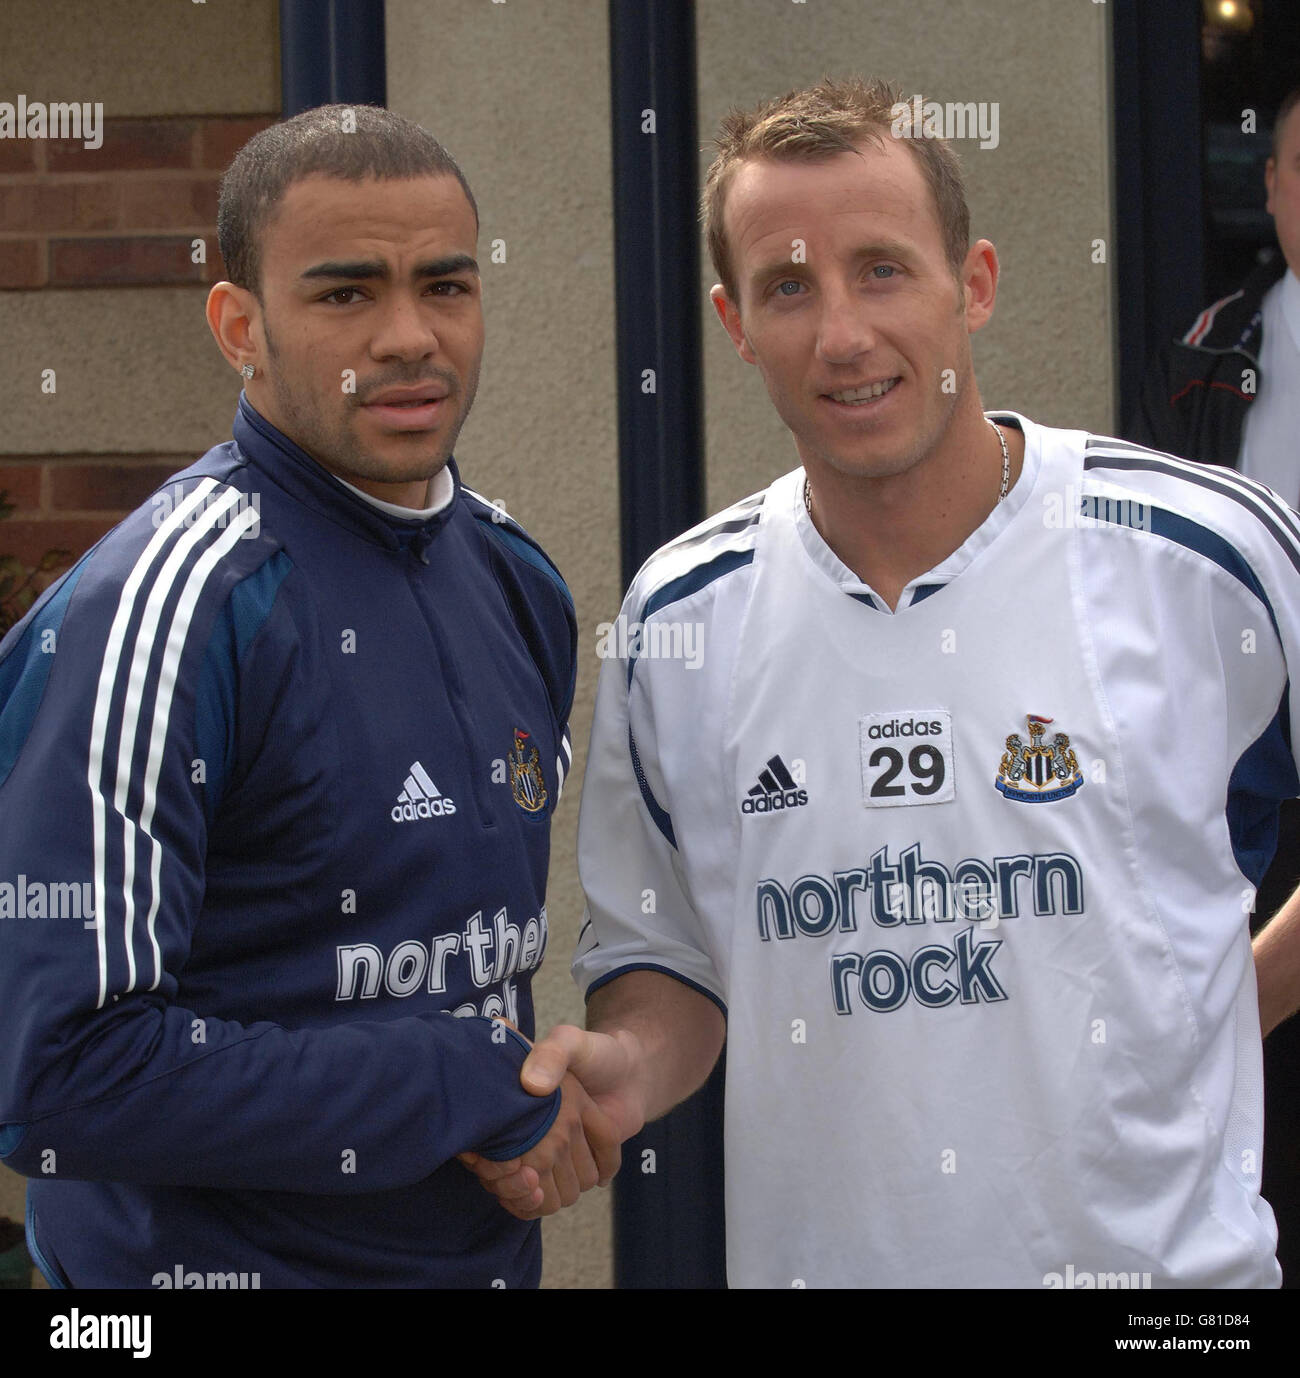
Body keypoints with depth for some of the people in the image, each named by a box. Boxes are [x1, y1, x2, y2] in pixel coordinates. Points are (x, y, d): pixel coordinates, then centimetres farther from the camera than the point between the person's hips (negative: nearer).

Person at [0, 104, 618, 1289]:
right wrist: (472, 1090, -19)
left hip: (487, 1253, 7)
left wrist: (543, 1101, -1)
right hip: (221, 1259, -7)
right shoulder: (156, 613, -20)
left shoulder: (516, 579, 3)